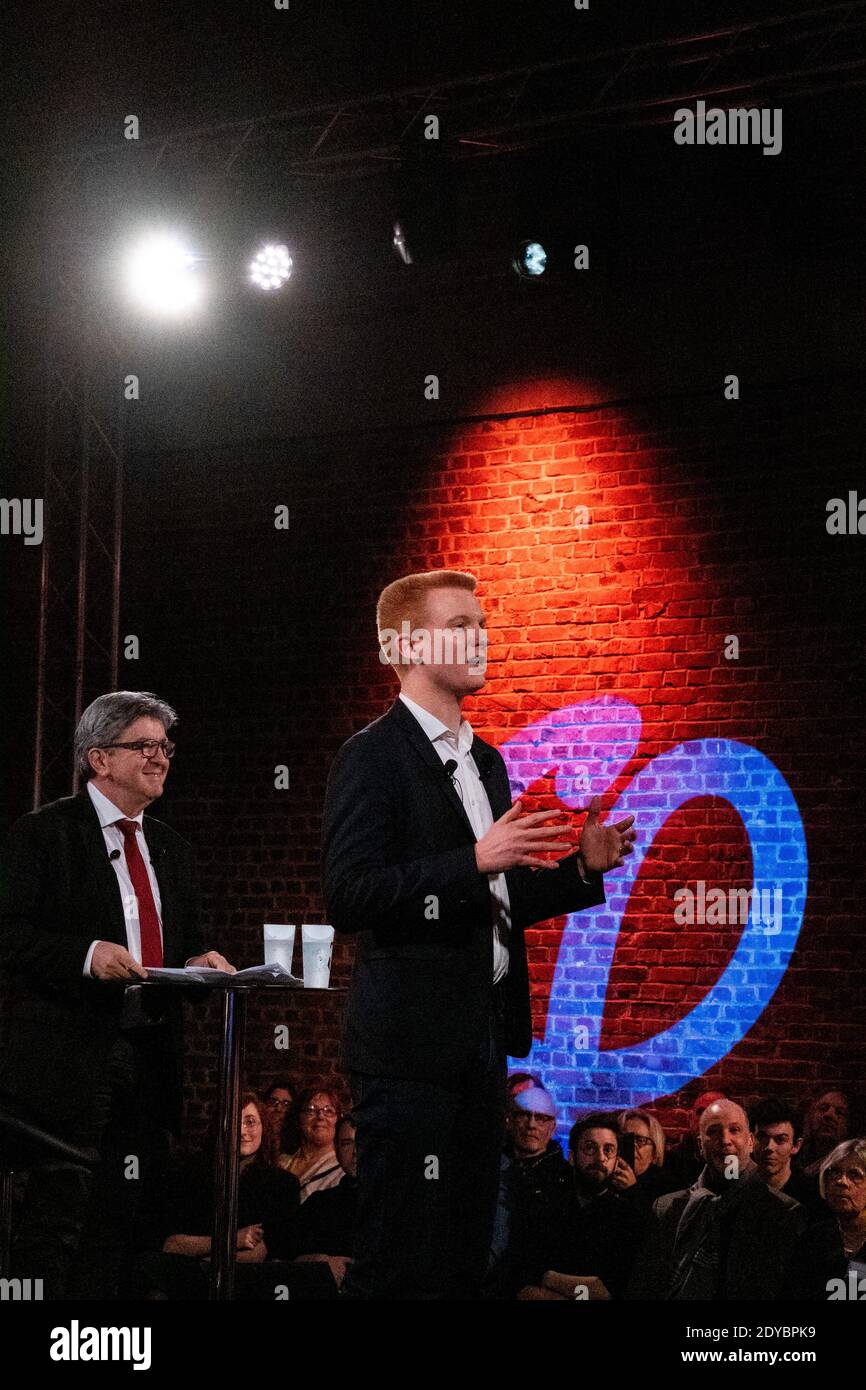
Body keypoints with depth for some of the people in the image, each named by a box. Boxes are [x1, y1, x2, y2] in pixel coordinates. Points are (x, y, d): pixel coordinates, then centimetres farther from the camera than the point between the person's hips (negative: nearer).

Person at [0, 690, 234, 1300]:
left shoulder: (171, 849, 19)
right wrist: (84, 953, -24)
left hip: (149, 1060, 6)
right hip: (69, 1059, -6)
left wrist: (200, 961, 1)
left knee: (119, 1217, 9)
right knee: (56, 1216, -6)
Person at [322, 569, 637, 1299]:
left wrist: (581, 867, 6)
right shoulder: (372, 757, -9)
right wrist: (474, 861, -25)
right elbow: (348, 899, -20)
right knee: (399, 1263, -4)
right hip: (411, 1042, -8)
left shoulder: (485, 761, 17)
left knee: (466, 1256, 13)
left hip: (482, 1039, 8)